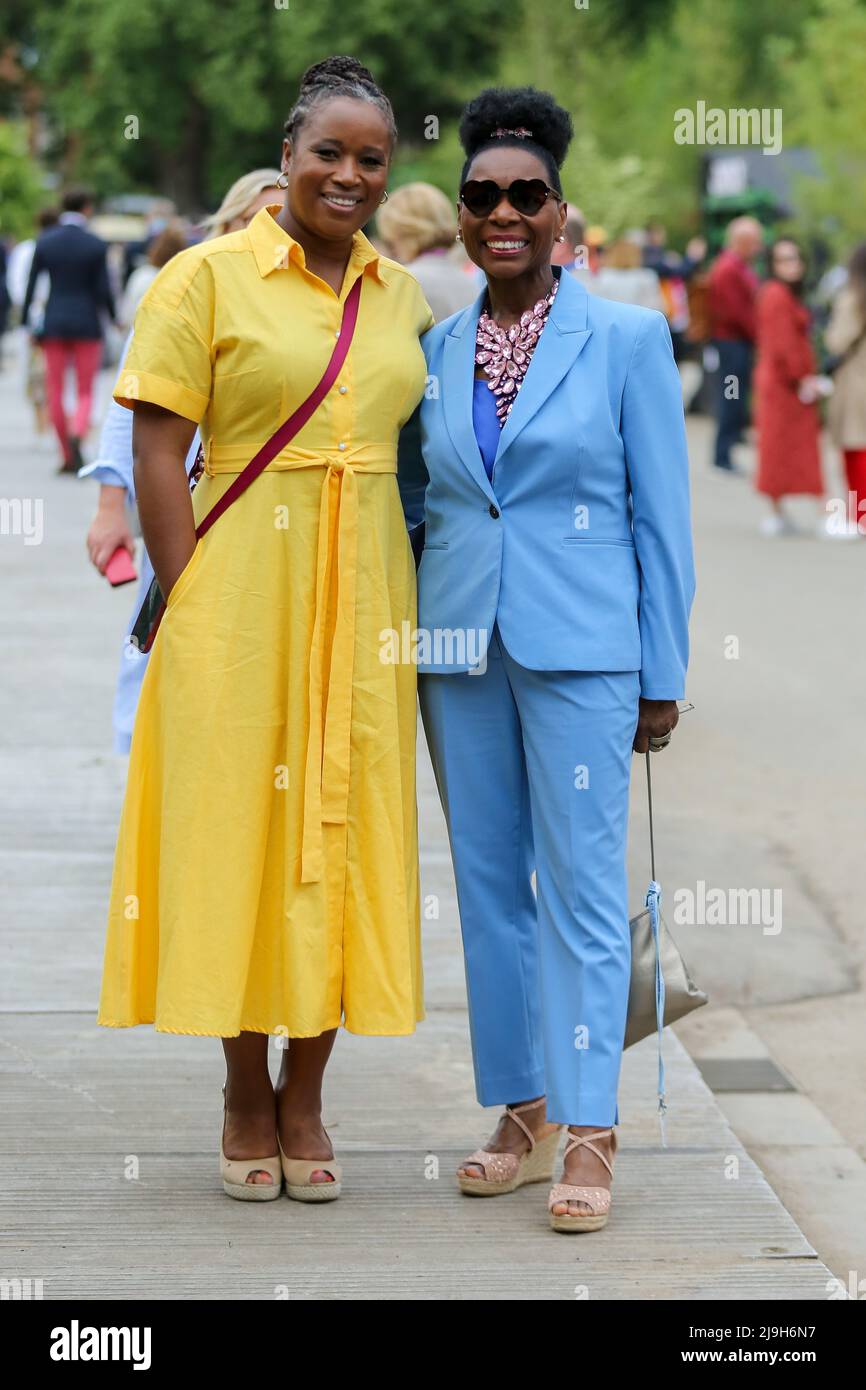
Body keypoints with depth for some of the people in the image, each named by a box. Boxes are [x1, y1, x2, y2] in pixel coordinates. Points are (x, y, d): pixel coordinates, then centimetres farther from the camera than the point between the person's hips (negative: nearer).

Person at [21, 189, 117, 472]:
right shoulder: (96, 246, -7)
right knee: (85, 392, 6)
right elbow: (104, 289, -7)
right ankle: (77, 434, -23)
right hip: (86, 323, -2)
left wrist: (25, 321, 6)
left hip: (54, 323, 2)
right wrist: (113, 318, 10)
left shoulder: (44, 242, -1)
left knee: (55, 393, 9)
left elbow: (31, 285, -1)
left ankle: (67, 457, 11)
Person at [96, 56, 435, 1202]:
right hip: (242, 596, -4)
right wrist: (189, 606, -11)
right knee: (237, 828, 2)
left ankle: (304, 1096, 18)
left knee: (344, 833, 6)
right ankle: (246, 1099, 16)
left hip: (363, 605, 4)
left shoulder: (404, 298, 11)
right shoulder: (208, 278, -2)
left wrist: (404, 609, 5)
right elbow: (158, 451, -6)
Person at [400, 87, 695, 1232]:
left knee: (582, 884, -5)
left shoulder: (627, 339, -2)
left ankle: (588, 1138, -3)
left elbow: (660, 516, -1)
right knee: (489, 881, 8)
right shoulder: (434, 348, 9)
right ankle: (522, 1116, 18)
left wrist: (663, 676, -4)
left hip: (579, 646, -4)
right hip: (459, 645, 4)